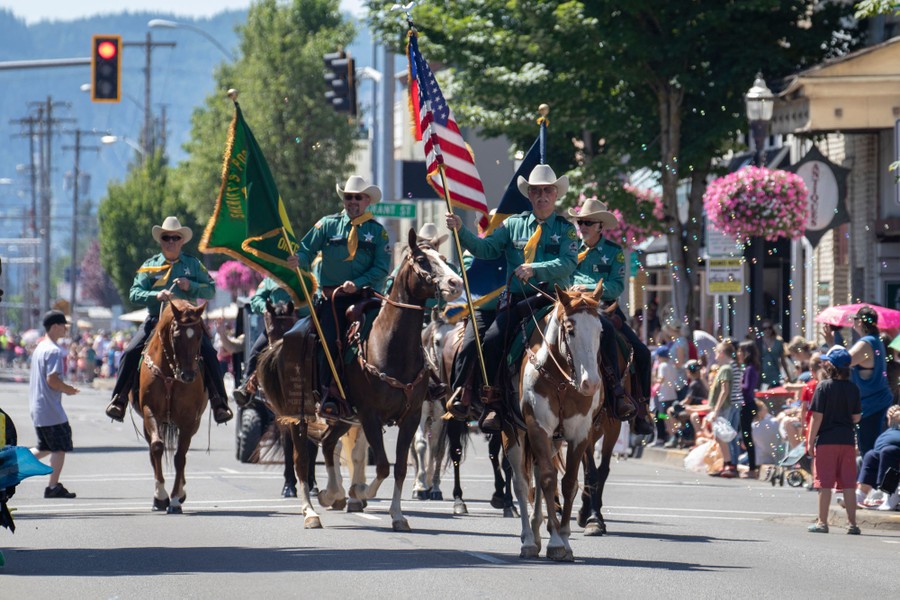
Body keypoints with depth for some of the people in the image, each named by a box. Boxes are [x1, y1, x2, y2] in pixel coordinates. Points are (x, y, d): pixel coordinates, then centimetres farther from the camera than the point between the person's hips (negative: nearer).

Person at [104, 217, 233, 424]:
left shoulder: (193, 264, 10)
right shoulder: (150, 266, 9)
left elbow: (211, 290, 6)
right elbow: (134, 294, 0)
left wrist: (190, 286, -12)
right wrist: (156, 296, -18)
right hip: (156, 320, 1)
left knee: (209, 353, -20)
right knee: (130, 353, -17)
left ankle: (220, 402, -13)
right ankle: (118, 399, -7)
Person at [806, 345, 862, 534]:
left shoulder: (823, 386, -8)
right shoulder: (853, 388, 3)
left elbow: (817, 417, -10)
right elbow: (856, 417, 7)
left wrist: (810, 441, -4)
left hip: (826, 440, -3)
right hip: (847, 440, 3)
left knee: (825, 484, 2)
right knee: (848, 484, 5)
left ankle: (822, 522, 6)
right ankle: (852, 523, 5)